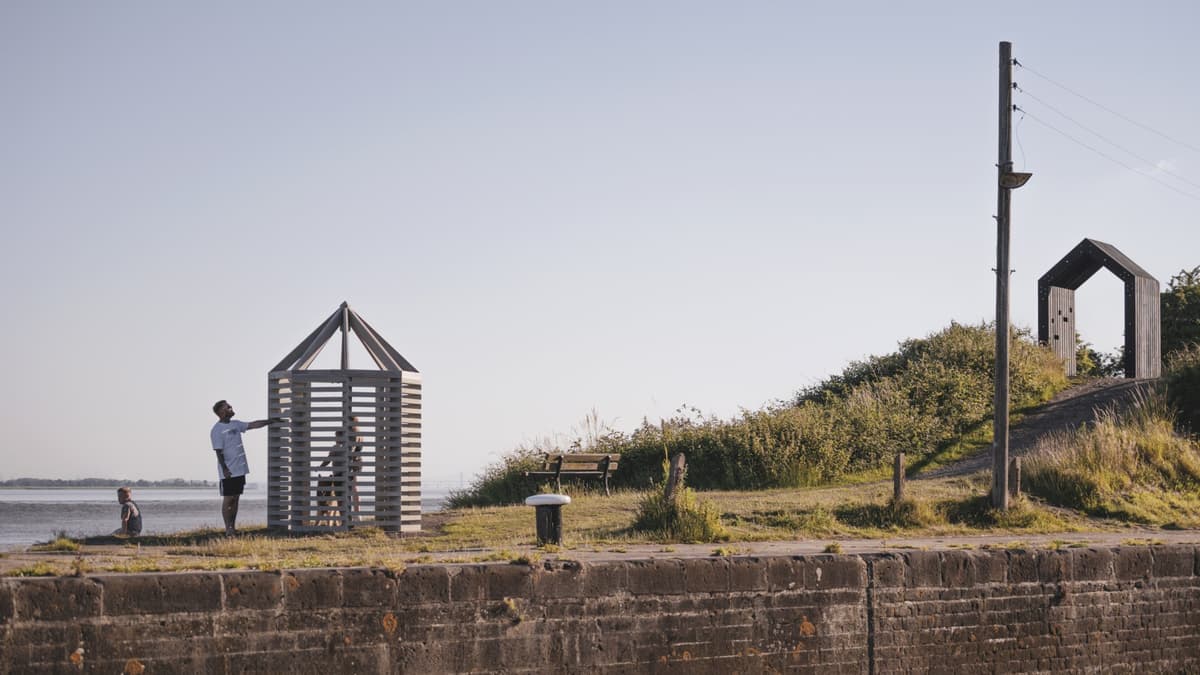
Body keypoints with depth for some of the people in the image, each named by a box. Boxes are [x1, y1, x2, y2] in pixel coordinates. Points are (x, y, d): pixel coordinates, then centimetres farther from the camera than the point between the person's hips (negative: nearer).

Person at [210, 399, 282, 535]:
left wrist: (270, 421, 13)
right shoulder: (217, 430, -12)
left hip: (240, 470, 8)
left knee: (235, 499, 10)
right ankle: (228, 528, 0)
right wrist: (224, 469, -22)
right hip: (229, 472, -8)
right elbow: (218, 451, -16)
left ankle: (233, 527, 15)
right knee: (228, 499, -3)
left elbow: (253, 425, 18)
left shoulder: (235, 424, 12)